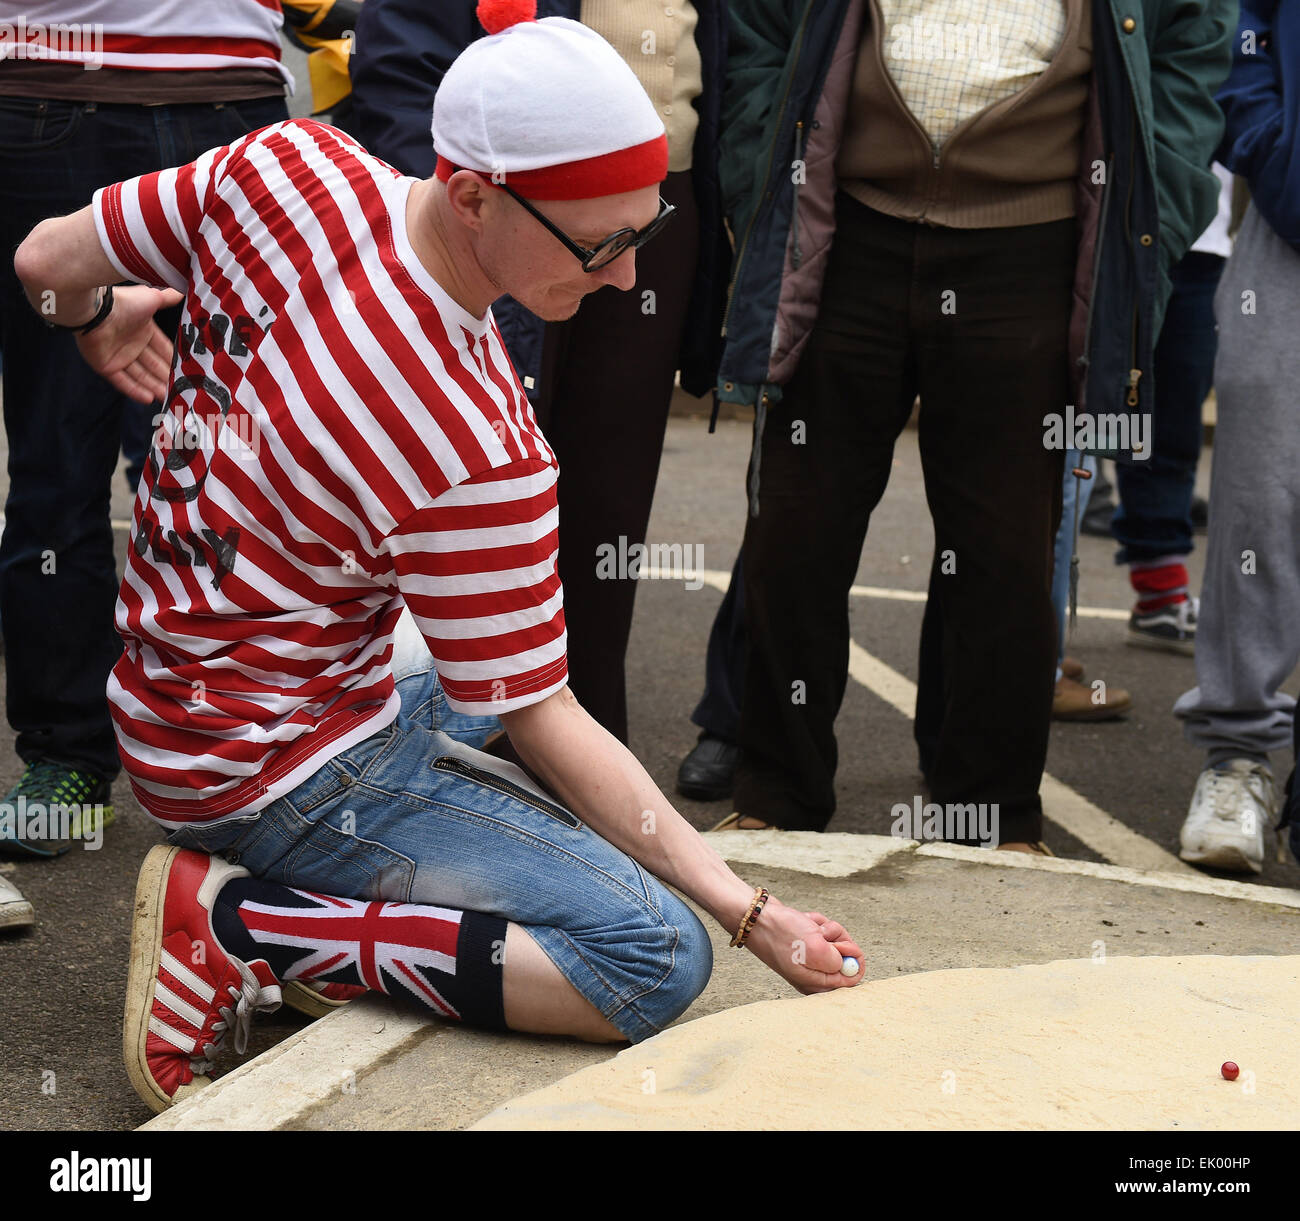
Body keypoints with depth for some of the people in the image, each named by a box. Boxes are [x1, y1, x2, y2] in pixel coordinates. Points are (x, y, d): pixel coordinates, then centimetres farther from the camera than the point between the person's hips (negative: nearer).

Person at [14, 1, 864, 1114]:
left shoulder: (291, 165, -12)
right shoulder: (474, 454, -31)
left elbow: (49, 264, 3)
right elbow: (541, 724, -20)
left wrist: (105, 323, 27)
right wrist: (750, 914, -14)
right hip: (269, 769, -9)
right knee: (658, 956, -17)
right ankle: (239, 920, -11)